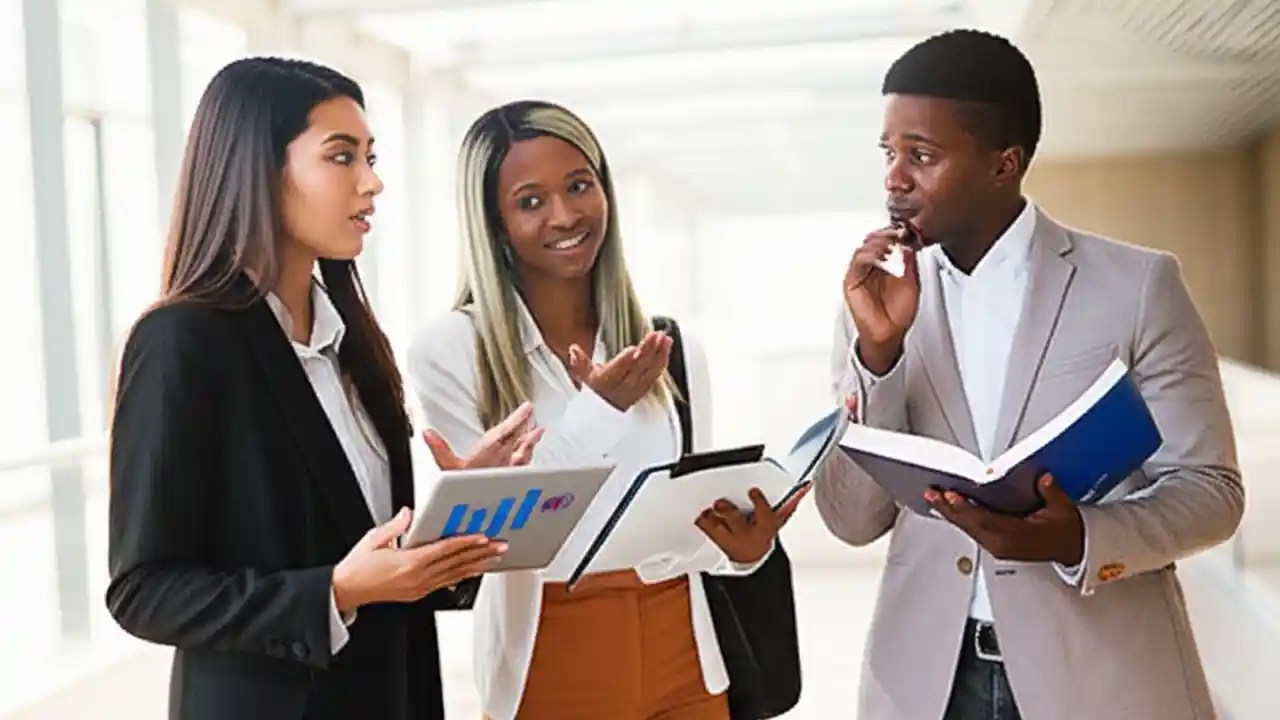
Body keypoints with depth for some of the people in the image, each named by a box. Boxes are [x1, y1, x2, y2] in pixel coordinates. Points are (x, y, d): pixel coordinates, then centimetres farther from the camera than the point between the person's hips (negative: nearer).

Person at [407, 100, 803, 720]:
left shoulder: (673, 351, 1)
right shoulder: (448, 350, -10)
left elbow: (698, 520, 5)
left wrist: (741, 547, -16)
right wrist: (597, 410, -22)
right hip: (548, 668, -3)